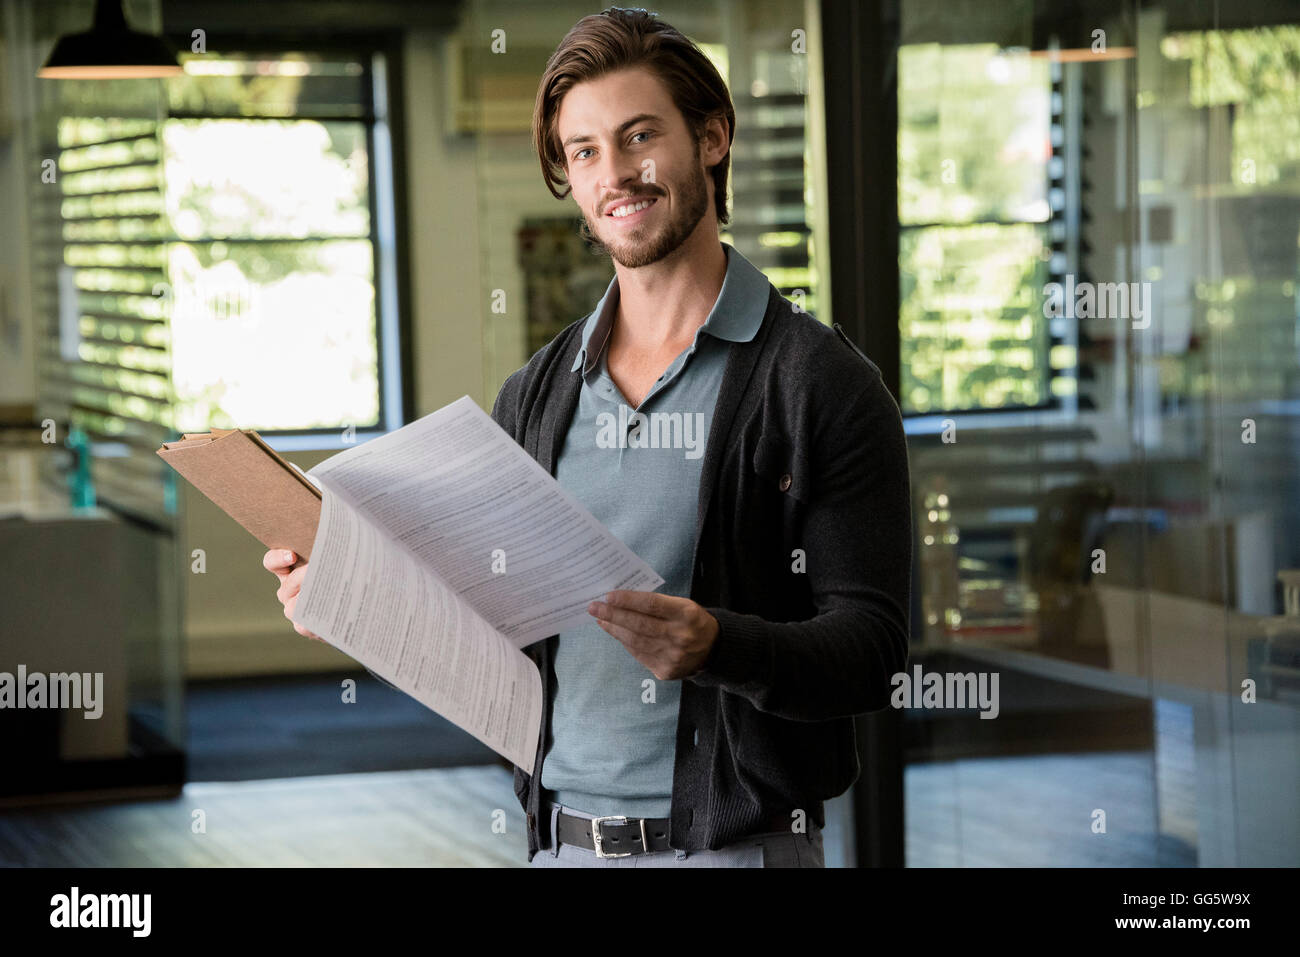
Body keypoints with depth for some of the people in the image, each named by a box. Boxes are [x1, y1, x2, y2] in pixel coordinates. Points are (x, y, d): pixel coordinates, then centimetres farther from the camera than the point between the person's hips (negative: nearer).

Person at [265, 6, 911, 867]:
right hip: (562, 836, 5)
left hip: (735, 840, -4)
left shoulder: (822, 383, -6)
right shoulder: (536, 396, 11)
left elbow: (871, 651, -11)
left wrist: (718, 646, -28)